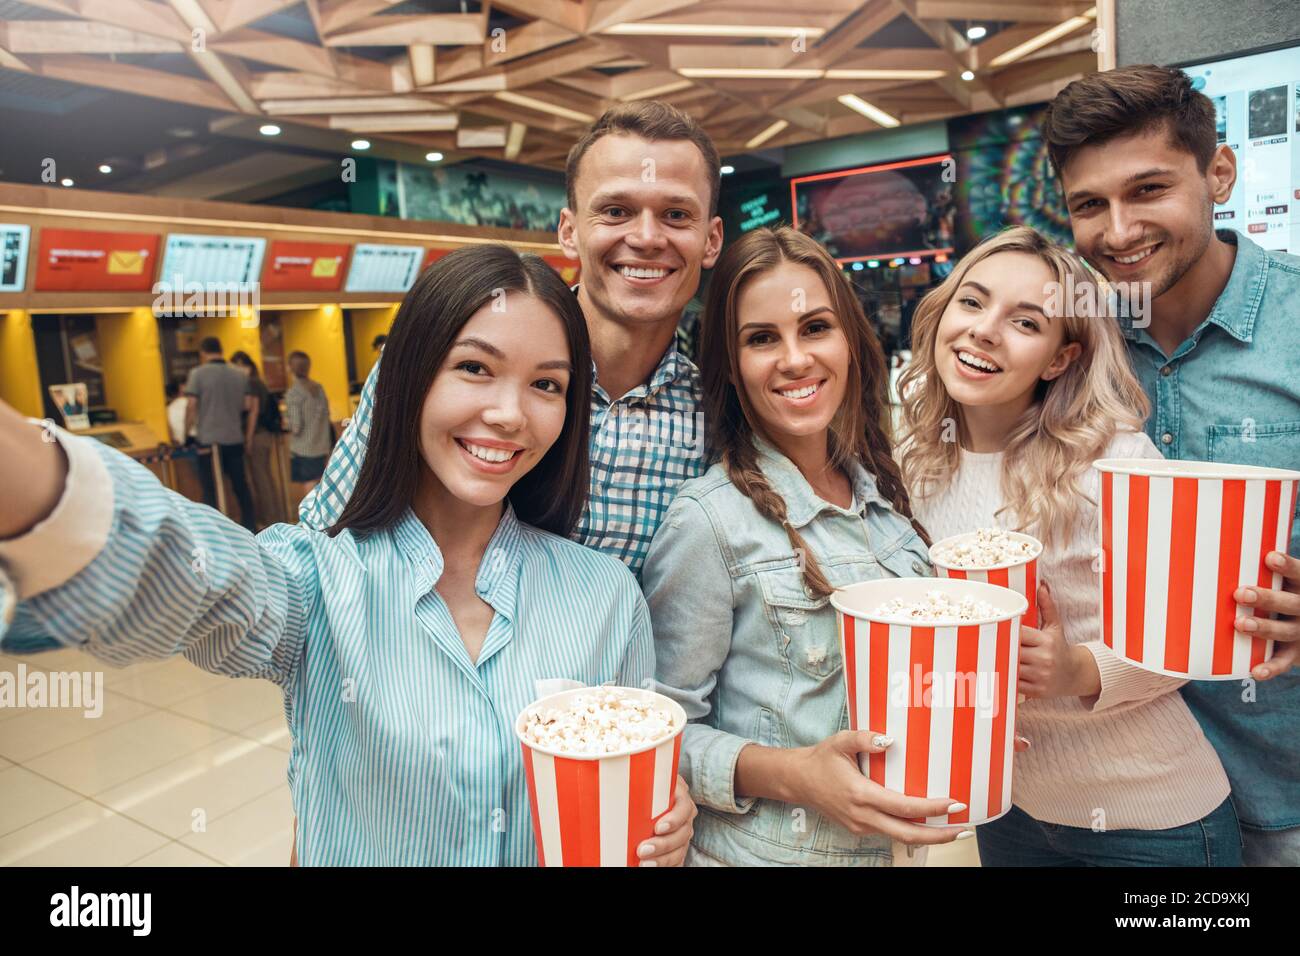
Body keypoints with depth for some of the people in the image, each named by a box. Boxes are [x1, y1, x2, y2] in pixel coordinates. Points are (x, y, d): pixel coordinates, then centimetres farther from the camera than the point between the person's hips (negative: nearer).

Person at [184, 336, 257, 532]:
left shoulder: (198, 374, -8)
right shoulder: (240, 376, 5)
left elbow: (192, 407, -10)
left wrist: (186, 434, 0)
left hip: (208, 441, -4)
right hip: (234, 440, 4)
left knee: (211, 491, 4)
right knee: (241, 487, 13)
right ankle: (249, 528, 19)